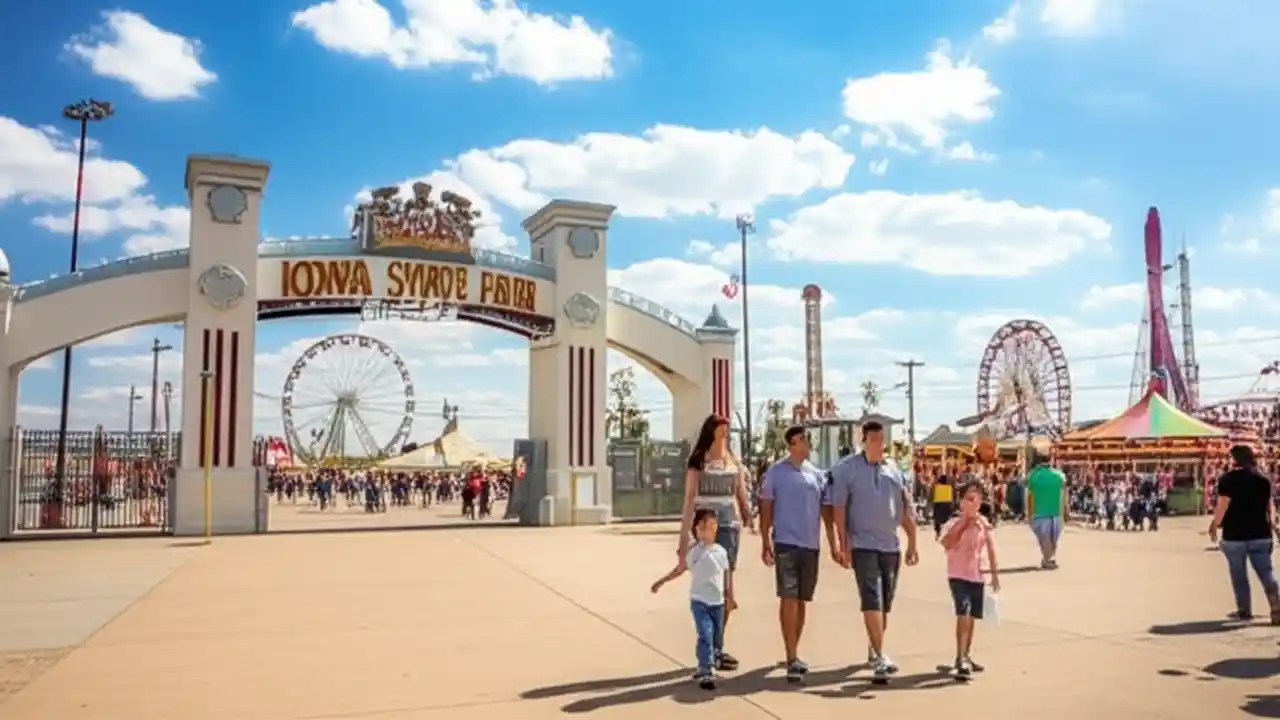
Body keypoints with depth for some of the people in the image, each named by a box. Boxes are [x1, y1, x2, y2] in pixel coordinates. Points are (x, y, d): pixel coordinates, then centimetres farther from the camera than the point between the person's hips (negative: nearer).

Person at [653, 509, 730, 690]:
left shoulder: (721, 551, 2)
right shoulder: (692, 551, -5)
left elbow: (726, 575, 9)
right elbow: (678, 570, 6)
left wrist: (729, 596, 10)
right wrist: (661, 582, 6)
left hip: (718, 602, 4)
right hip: (699, 601, -3)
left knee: (716, 638, 10)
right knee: (705, 636, -14)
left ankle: (704, 669, 25)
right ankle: (705, 673, -11)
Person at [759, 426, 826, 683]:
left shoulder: (816, 474, 10)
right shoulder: (776, 472, -2)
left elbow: (824, 510, 13)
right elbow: (766, 508, -1)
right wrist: (765, 544, -7)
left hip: (812, 545, 5)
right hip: (786, 543, -5)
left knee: (801, 601, 11)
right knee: (788, 599, -9)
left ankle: (793, 654, 23)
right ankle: (792, 659, -7)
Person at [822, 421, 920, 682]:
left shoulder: (894, 470, 10)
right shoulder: (847, 468, -5)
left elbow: (906, 509, 14)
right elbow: (838, 508, -7)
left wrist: (912, 543, 11)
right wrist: (842, 544, -12)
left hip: (891, 545, 5)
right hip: (863, 544, -5)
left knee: (885, 602, 12)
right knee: (872, 599, -13)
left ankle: (873, 649, 28)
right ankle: (880, 657, -14)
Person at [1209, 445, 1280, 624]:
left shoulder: (1227, 479, -9)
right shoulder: (1263, 479, 6)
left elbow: (1223, 506, -13)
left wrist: (1214, 525, -3)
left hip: (1234, 534, -4)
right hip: (1260, 533, 4)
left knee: (1239, 574, 8)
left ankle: (1244, 610, 14)